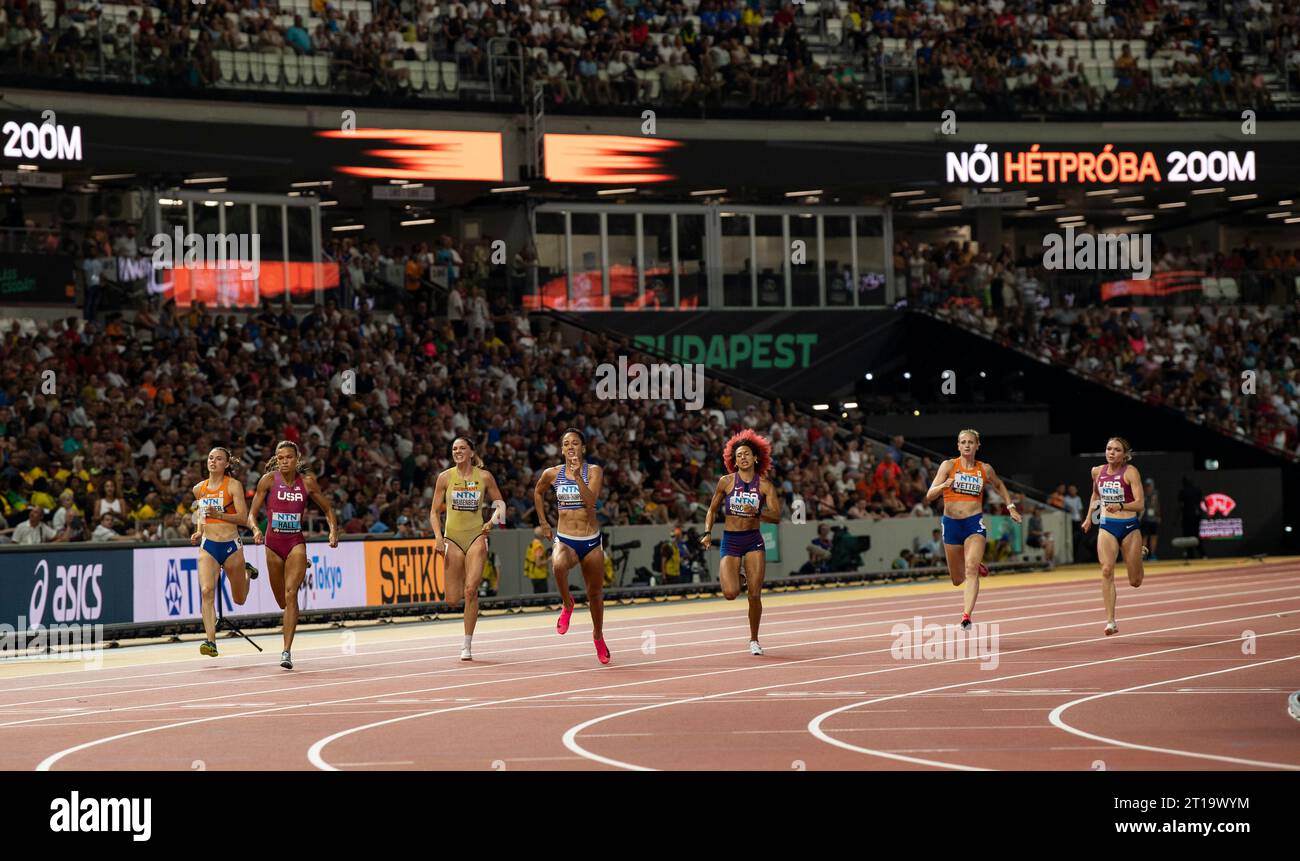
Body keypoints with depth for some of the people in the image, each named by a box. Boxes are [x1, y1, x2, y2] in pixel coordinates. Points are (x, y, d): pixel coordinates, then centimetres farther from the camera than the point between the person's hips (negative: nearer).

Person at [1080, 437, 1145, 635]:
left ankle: (1140, 552, 45)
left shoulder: (1130, 472, -10)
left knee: (1135, 582, 8)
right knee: (1107, 571, -20)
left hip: (1129, 527, -2)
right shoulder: (1097, 471, 4)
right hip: (1107, 526, 2)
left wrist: (1120, 506, -33)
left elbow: (1139, 504, -17)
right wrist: (1089, 517, 23)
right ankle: (1110, 621, -18)